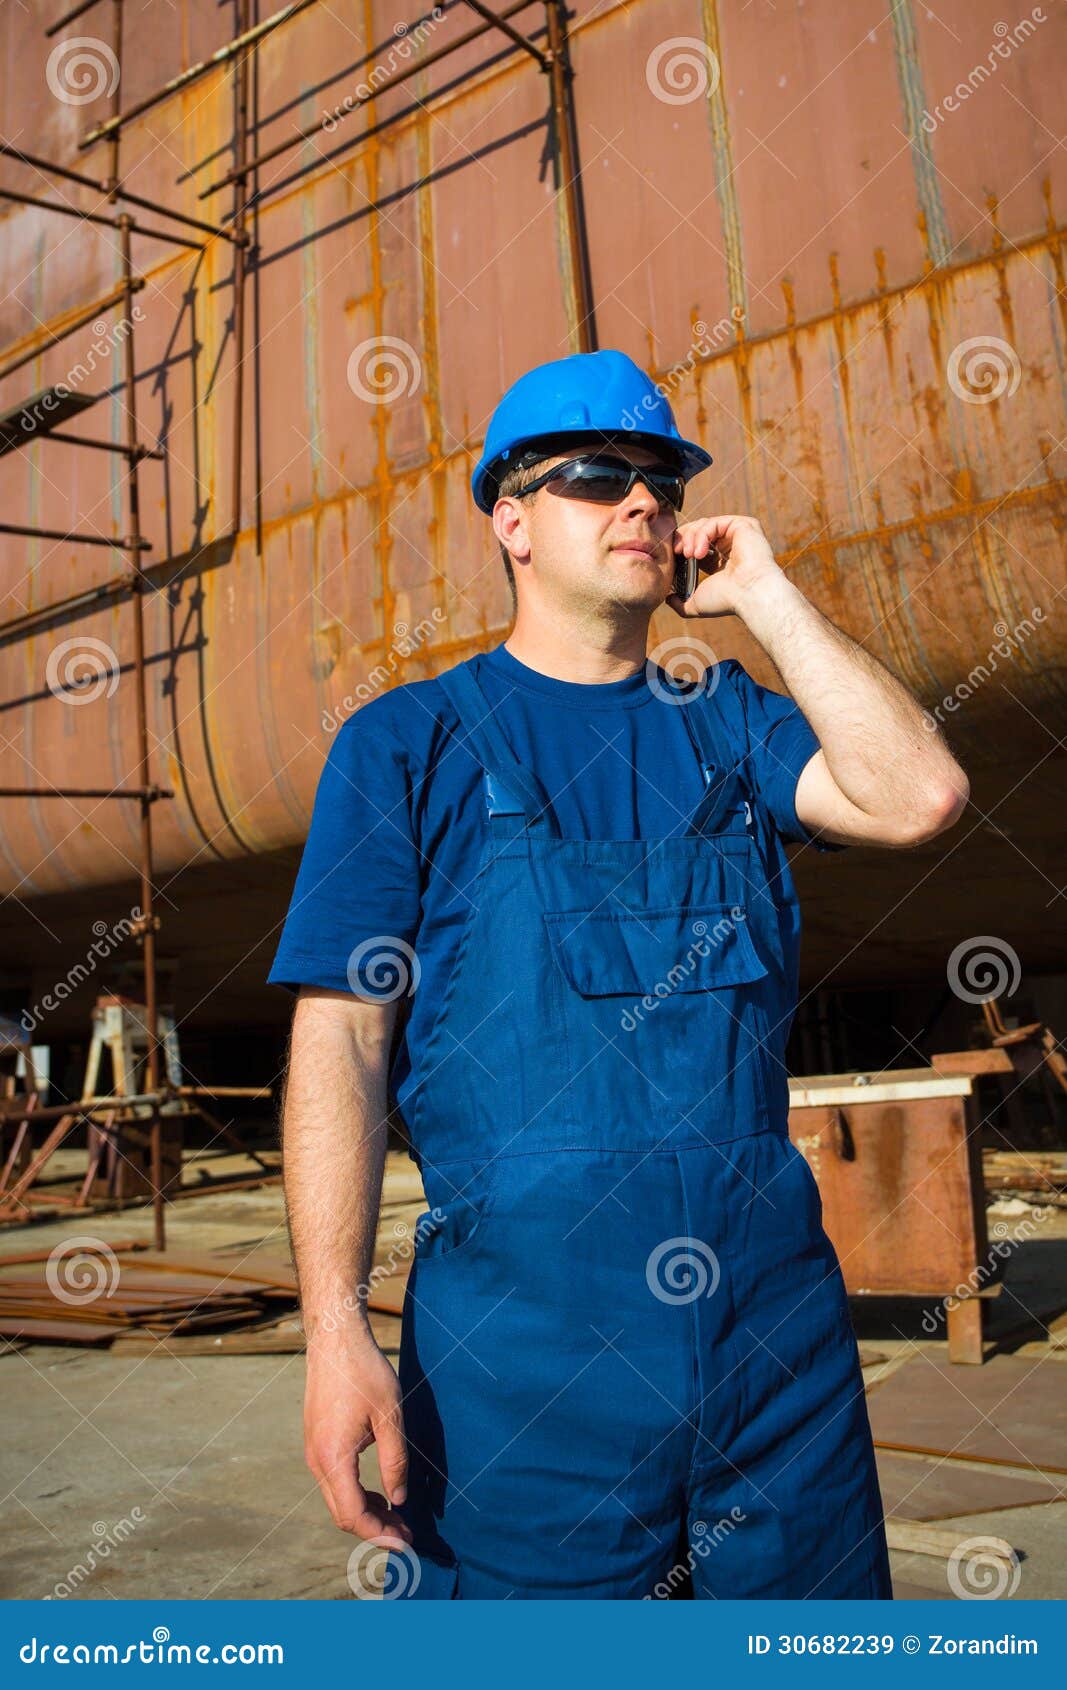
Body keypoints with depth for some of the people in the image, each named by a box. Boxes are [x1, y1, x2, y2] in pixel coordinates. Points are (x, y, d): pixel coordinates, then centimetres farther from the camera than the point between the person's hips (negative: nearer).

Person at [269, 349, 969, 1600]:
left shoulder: (728, 724, 10)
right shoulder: (407, 744, 1)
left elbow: (918, 797, -8)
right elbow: (340, 1041, -5)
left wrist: (763, 593, -2)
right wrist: (335, 1328, -13)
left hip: (776, 1323, 4)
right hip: (519, 1343, -3)